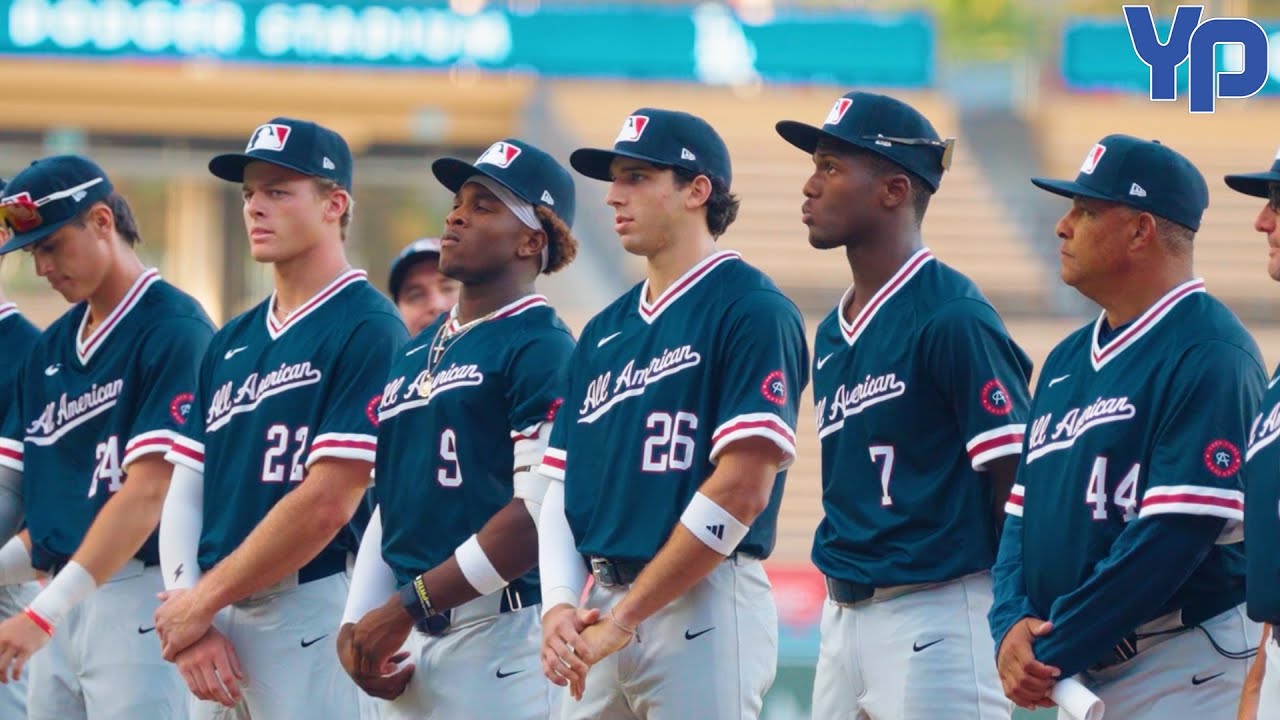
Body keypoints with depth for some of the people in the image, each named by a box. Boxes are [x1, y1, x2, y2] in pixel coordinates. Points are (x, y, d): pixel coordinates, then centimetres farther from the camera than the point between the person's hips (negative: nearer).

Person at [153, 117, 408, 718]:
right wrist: (187, 615, -2)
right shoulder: (231, 343, 17)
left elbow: (327, 504, -15)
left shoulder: (367, 328, -7)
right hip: (215, 622, 7)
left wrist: (204, 600, -9)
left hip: (310, 614, -7)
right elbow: (184, 493, 14)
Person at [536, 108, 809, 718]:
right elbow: (563, 486, 17)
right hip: (605, 602, 7)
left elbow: (741, 490, -15)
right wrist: (558, 607, -2)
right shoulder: (603, 333, 17)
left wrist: (621, 621, -14)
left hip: (706, 606, -7)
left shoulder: (750, 311, -6)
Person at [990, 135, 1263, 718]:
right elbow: (1024, 510, 17)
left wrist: (1055, 652, -17)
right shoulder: (1068, 359, 17)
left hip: (1186, 673, -9)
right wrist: (1011, 623, -3)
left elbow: (1177, 531, -19)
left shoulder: (1208, 356, -12)